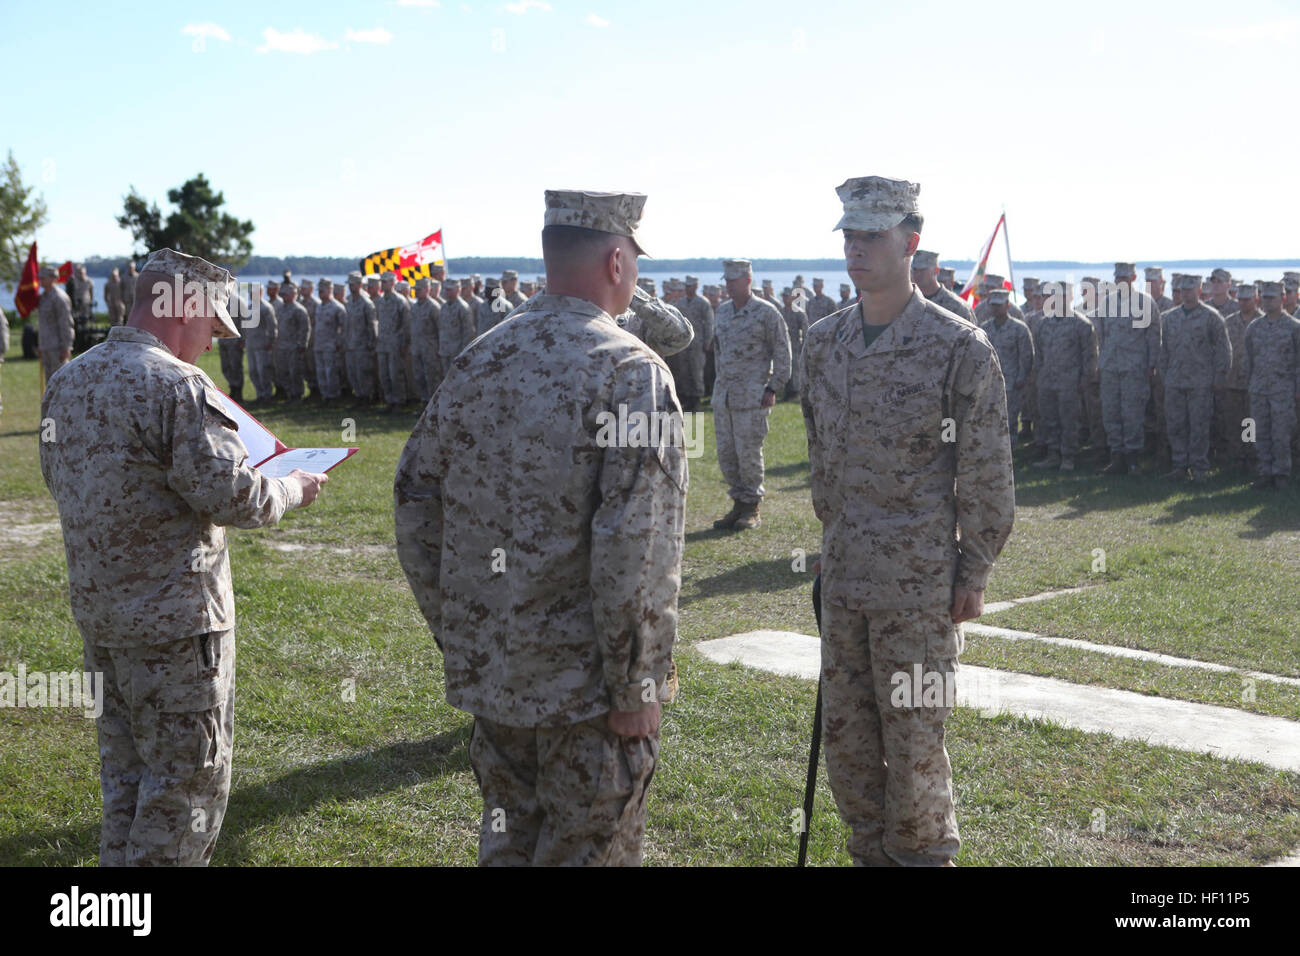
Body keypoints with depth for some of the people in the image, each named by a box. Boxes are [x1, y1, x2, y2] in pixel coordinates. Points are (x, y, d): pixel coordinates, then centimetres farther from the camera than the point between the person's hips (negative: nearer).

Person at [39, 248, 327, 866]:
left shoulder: (68, 380, 8)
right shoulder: (176, 387, -19)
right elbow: (234, 495, -21)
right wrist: (294, 489, -3)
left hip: (97, 612, 9)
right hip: (174, 619, -9)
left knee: (125, 771, 19)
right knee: (190, 778, 3)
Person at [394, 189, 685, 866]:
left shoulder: (475, 362, 4)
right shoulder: (631, 372, -17)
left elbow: (415, 506, 8)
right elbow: (635, 550, -23)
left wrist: (454, 635, 16)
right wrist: (635, 688, -14)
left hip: (486, 673, 6)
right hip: (586, 683, -6)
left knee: (508, 840, 22)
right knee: (588, 851, 8)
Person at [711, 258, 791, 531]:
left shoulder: (766, 312, -7)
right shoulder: (722, 312, 12)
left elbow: (782, 352, -6)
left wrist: (773, 388, -10)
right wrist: (721, 380, 16)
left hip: (752, 394, -7)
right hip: (723, 393, 7)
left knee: (748, 452, -4)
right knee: (725, 452, 7)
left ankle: (752, 508, 7)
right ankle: (739, 503, 18)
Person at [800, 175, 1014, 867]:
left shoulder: (960, 348, -11)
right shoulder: (822, 343, 6)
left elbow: (987, 472, -7)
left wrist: (974, 572, -6)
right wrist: (834, 540, 15)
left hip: (921, 582, -5)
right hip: (844, 576, 6)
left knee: (913, 738, 3)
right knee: (844, 735, 13)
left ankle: (923, 854, 22)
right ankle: (873, 853, 31)